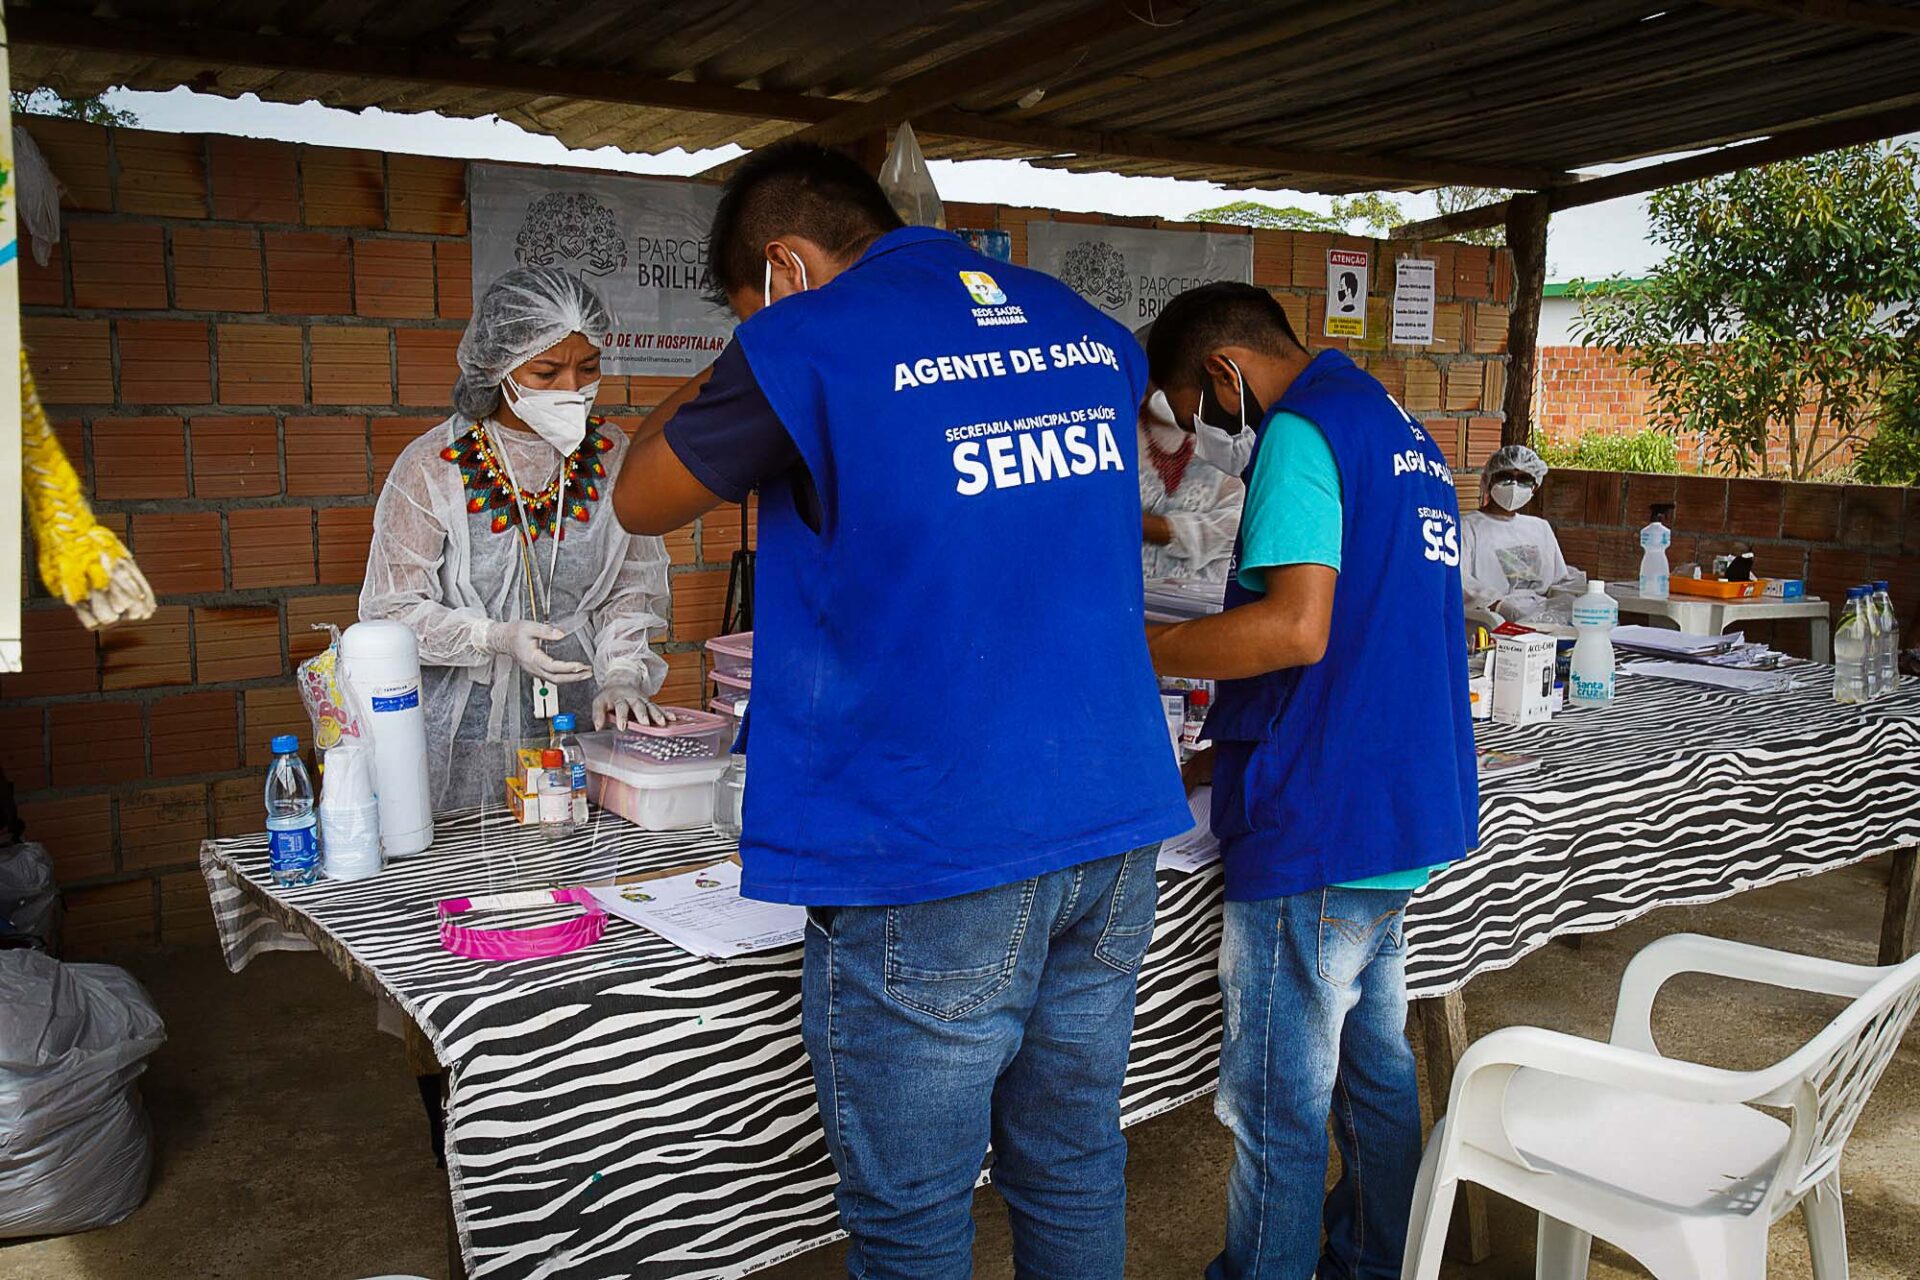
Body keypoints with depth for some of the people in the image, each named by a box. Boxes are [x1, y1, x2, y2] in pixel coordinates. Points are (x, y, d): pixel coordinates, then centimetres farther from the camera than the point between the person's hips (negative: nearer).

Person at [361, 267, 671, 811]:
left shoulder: (611, 455, 1)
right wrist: (497, 637, -20)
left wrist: (621, 676, -7)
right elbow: (394, 608, -7)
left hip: (578, 720, 3)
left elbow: (633, 589, 7)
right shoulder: (431, 467, -9)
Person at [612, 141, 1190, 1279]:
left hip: (929, 862, -6)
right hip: (1118, 837, 7)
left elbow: (642, 502, 5)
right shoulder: (1089, 332, 10)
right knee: (1075, 1173, 20)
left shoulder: (808, 344, -9)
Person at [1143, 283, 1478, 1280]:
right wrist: (1235, 689, 23)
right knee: (1374, 1072, 21)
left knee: (1278, 1113, 1)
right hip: (1408, 818, 10)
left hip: (1316, 832, -10)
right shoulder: (1403, 431, 17)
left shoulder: (1300, 432, -13)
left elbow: (1295, 629, -25)